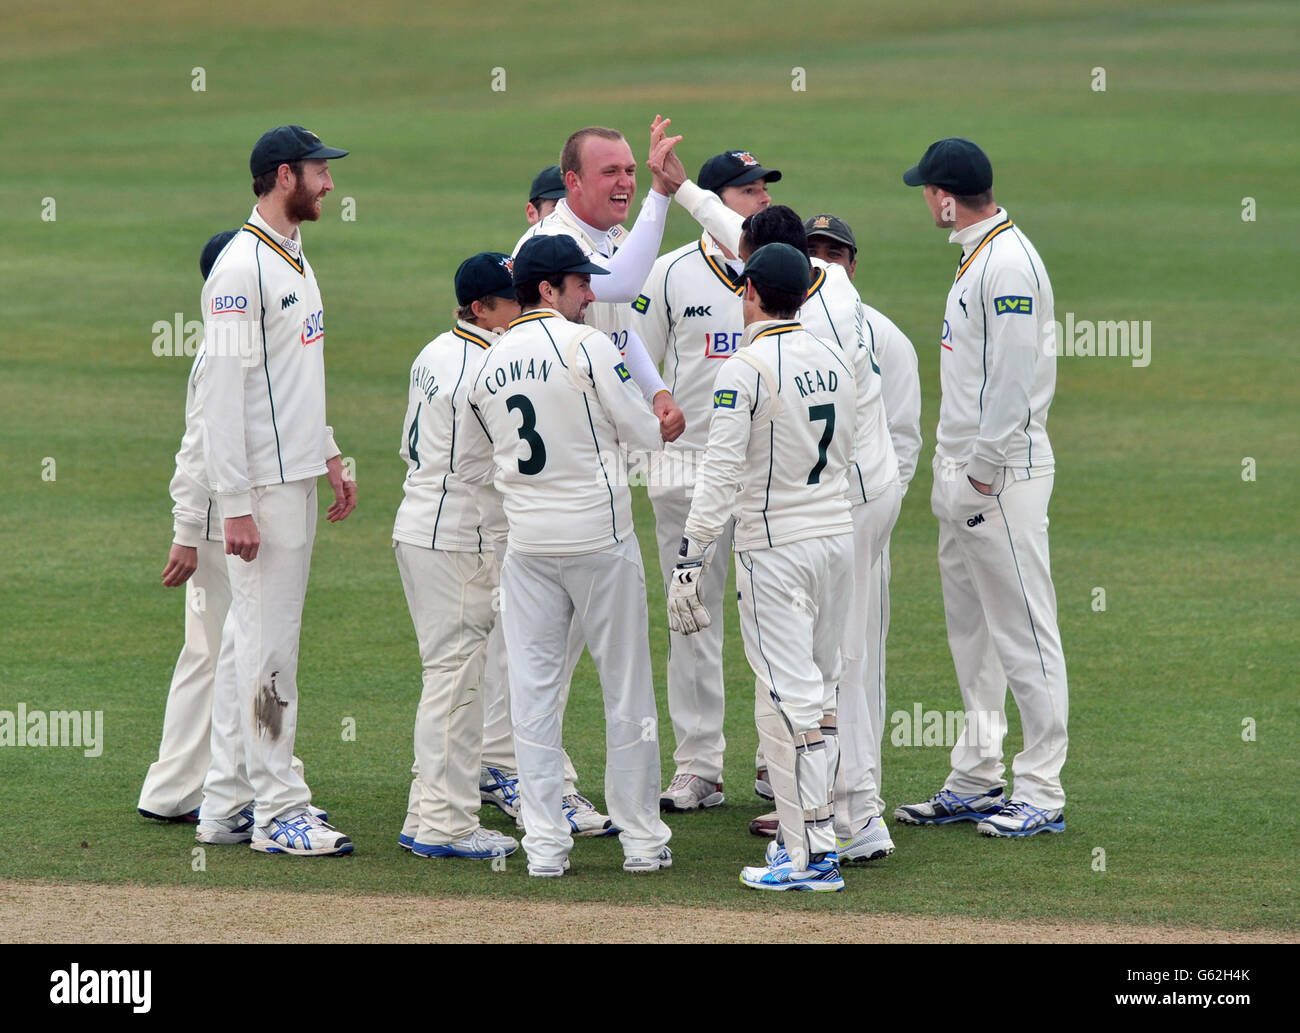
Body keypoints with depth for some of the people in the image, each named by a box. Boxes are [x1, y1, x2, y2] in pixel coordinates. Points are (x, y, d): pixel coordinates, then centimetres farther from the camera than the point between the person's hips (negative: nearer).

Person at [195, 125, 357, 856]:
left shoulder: (295, 259, 14)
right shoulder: (242, 268, -16)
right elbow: (223, 391, -19)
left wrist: (330, 454, 20)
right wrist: (235, 506, -22)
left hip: (299, 478, 10)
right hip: (263, 486, -10)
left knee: (259, 636, 13)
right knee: (270, 642, -6)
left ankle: (231, 797, 18)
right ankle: (279, 811, -4)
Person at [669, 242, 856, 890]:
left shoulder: (746, 368, -14)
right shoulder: (837, 362, 9)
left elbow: (720, 474, -18)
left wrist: (690, 562, -16)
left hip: (776, 546, -7)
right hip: (838, 534, 7)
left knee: (788, 697, -7)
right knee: (819, 691, 15)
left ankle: (811, 856, -9)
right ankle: (811, 833, 20)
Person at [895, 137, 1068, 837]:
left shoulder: (1009, 262, -16)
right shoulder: (978, 258, 16)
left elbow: (1015, 378, -22)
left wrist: (984, 472, -20)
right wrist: (958, 471, 18)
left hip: (1004, 473, -11)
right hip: (963, 471, 11)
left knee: (1022, 631, -7)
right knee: (971, 631, 15)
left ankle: (1041, 796, -6)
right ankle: (976, 783, 22)